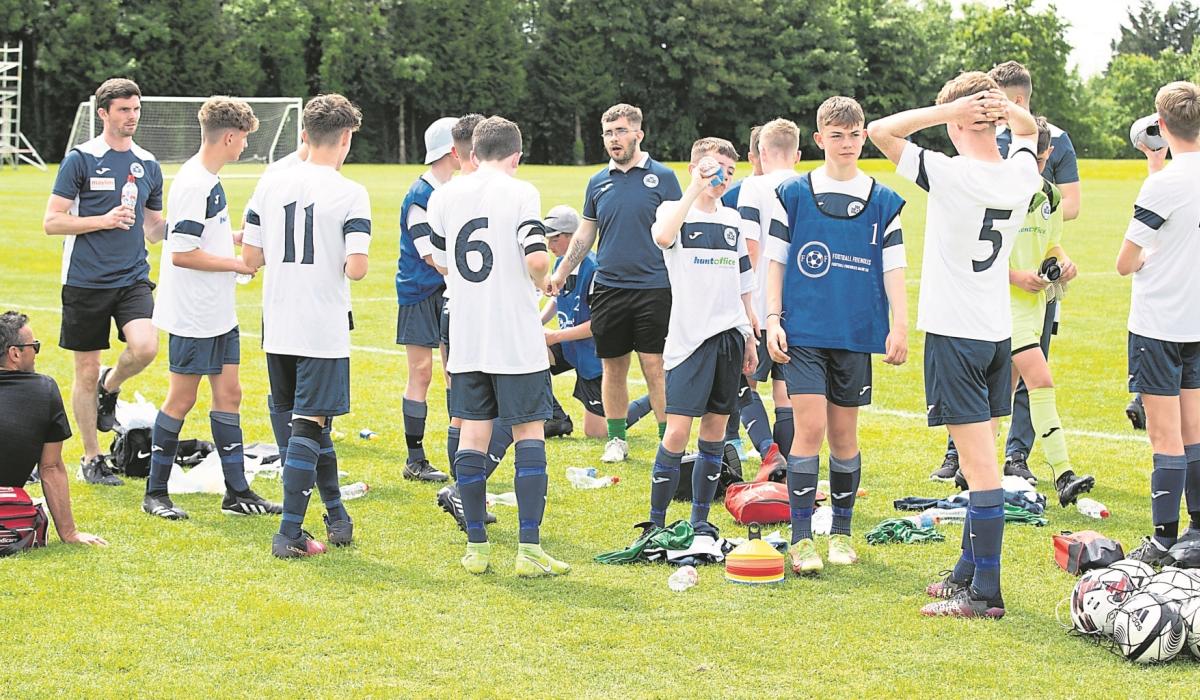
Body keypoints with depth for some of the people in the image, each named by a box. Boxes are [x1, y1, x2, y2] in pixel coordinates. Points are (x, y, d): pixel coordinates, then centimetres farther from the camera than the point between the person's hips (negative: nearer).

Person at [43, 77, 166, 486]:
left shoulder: (148, 165, 10)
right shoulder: (80, 159, -4)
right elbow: (51, 222, -6)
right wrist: (104, 220, -16)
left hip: (133, 279, 3)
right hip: (86, 281, -3)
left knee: (145, 347, -22)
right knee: (86, 372, 4)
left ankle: (109, 389, 12)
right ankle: (91, 460, 20)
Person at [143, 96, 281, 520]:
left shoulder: (208, 179, 11)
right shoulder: (193, 184, -20)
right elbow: (181, 253, -23)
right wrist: (237, 264, -15)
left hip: (219, 313, 9)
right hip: (192, 315, -9)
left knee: (228, 394, 9)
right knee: (182, 399, -1)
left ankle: (237, 492, 13)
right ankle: (155, 493, 10)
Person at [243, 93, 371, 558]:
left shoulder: (270, 185, 3)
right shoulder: (350, 194, -10)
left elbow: (250, 257, 5)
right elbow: (355, 269, -17)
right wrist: (354, 261, 5)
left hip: (278, 328, 5)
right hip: (324, 330, -5)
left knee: (311, 420, 18)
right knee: (309, 425, -2)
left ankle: (336, 515, 29)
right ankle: (289, 533, -6)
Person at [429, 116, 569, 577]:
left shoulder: (445, 196, 5)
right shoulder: (520, 193, -8)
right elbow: (537, 258, -19)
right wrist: (540, 282, 2)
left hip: (466, 340, 4)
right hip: (517, 340, -4)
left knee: (473, 436, 9)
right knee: (529, 434, 3)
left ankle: (476, 546, 10)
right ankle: (529, 549, -3)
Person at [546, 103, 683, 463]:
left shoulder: (662, 177, 0)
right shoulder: (598, 182, 11)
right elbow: (585, 234, 20)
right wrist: (560, 274, 19)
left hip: (653, 287, -4)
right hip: (608, 286, 4)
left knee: (655, 366, -6)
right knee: (613, 367, 8)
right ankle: (616, 439, 19)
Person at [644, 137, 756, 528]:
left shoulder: (732, 219, 15)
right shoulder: (675, 210, -1)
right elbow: (663, 236, -27)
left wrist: (749, 339, 16)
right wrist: (695, 190, -25)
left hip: (730, 334, 5)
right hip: (690, 336, -5)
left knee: (715, 429, 7)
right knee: (677, 431, -10)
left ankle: (700, 523, 14)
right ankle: (655, 525, -2)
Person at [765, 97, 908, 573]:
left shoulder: (883, 202, 7)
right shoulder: (793, 194, 3)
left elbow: (893, 267, 7)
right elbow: (775, 259, 4)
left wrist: (900, 325, -1)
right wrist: (773, 319, -3)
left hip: (856, 335, 2)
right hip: (803, 333, -2)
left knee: (843, 432, 7)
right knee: (810, 427, -10)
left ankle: (841, 532, 20)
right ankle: (801, 538, -6)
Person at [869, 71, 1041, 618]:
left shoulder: (950, 174, -18)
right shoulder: (1021, 174, 1)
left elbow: (880, 130, -15)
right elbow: (1029, 130, 24)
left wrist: (949, 107, -16)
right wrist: (1004, 107, 2)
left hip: (954, 333, -7)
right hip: (998, 332, 7)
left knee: (979, 463, -7)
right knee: (981, 459, 15)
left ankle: (985, 592, -6)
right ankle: (969, 571, 26)